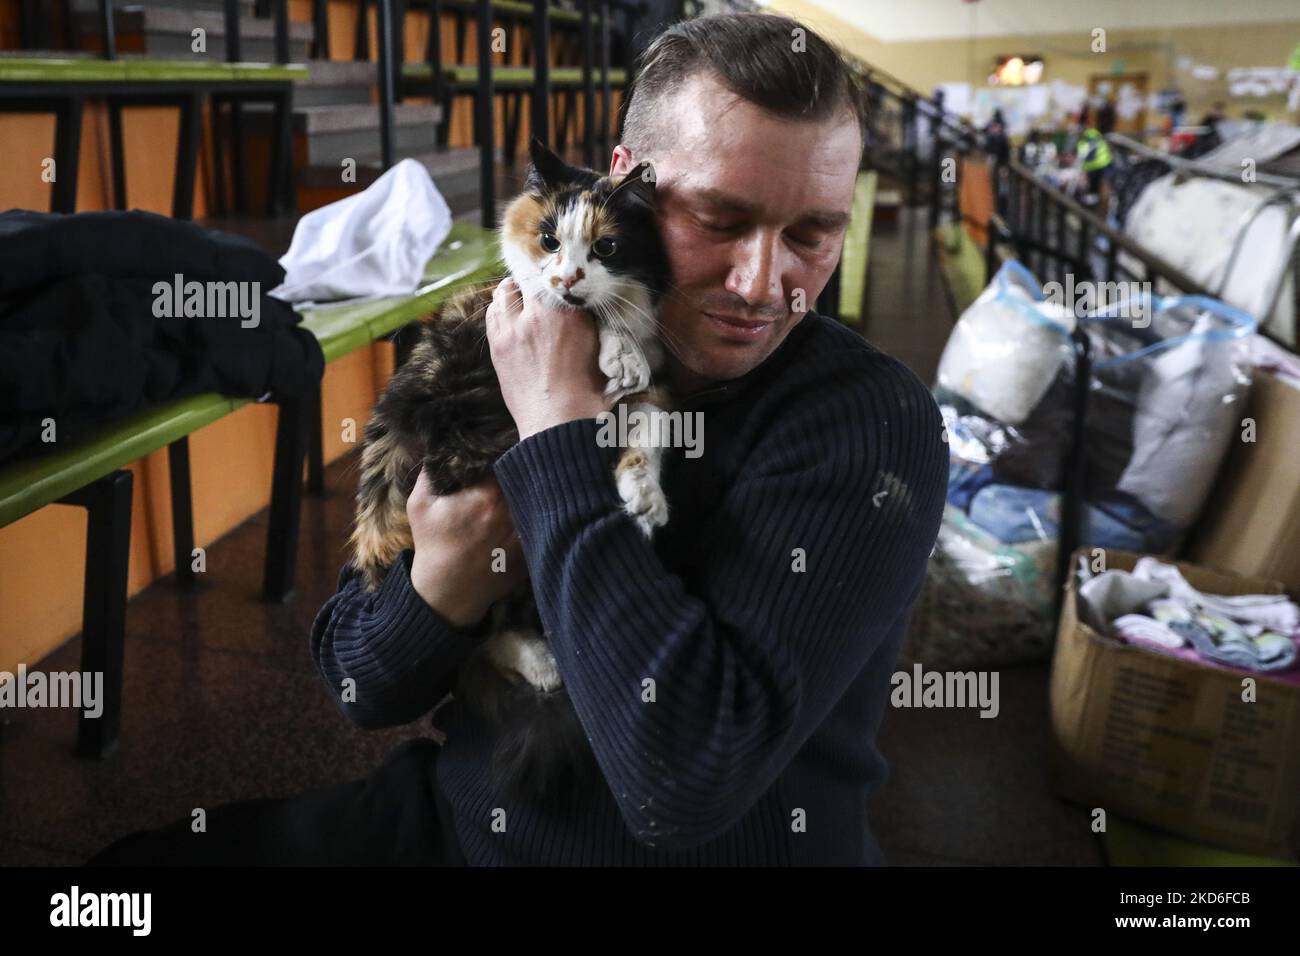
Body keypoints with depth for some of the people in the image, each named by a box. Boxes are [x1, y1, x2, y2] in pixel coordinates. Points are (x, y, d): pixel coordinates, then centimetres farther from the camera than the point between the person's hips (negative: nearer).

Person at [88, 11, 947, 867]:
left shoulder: (875, 422, -19)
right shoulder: (501, 353, -7)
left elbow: (683, 783, -29)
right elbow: (361, 686, -1)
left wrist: (560, 432, -27)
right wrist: (439, 585, -22)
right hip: (462, 819, 4)